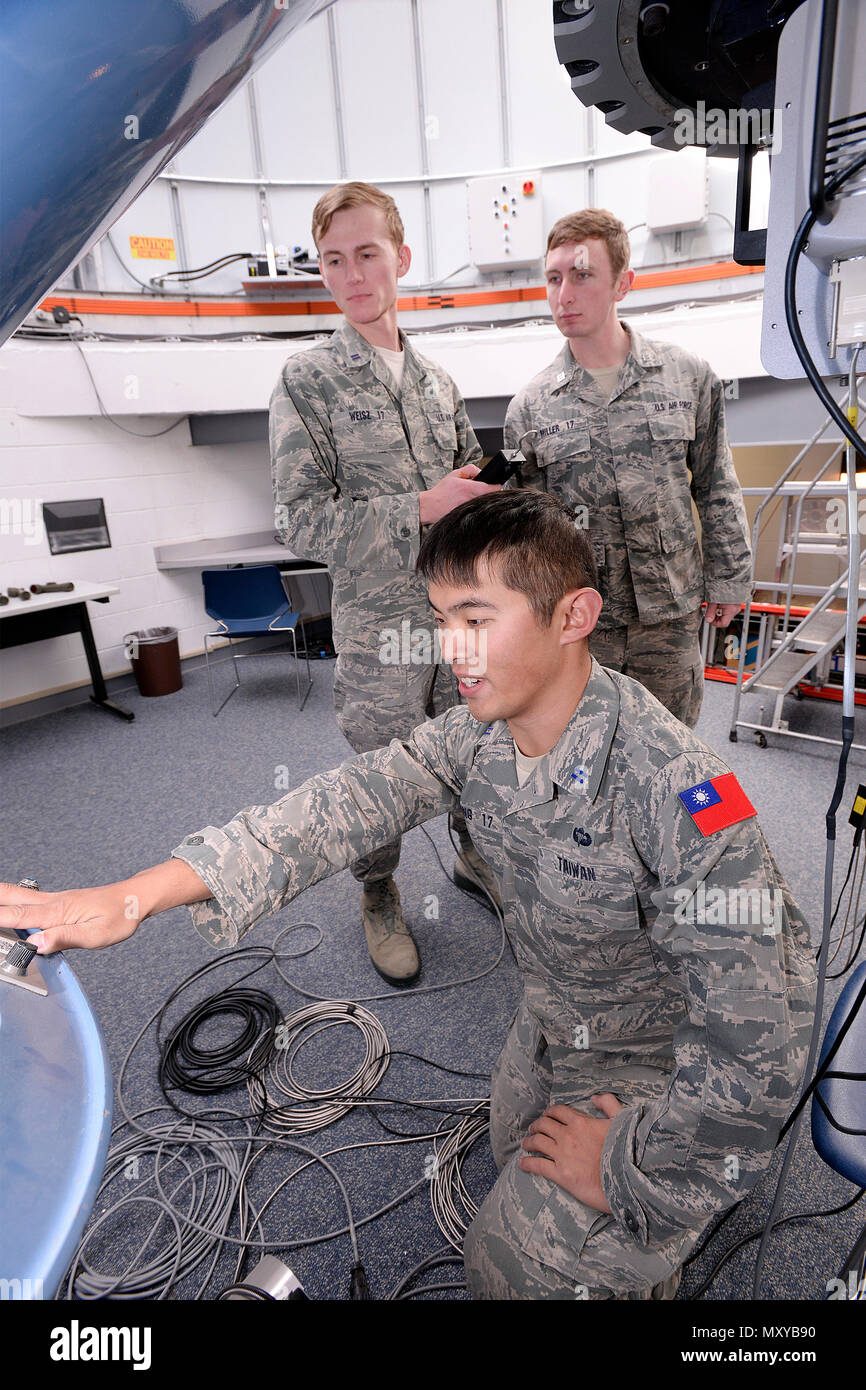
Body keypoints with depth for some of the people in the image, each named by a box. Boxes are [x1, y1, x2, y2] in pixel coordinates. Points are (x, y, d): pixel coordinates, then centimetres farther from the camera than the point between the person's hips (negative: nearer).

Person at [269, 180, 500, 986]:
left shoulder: (436, 378, 10)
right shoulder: (307, 382, -7)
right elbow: (301, 523, -15)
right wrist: (420, 509, -22)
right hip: (380, 625, -4)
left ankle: (475, 856, 44)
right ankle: (377, 896, 34)